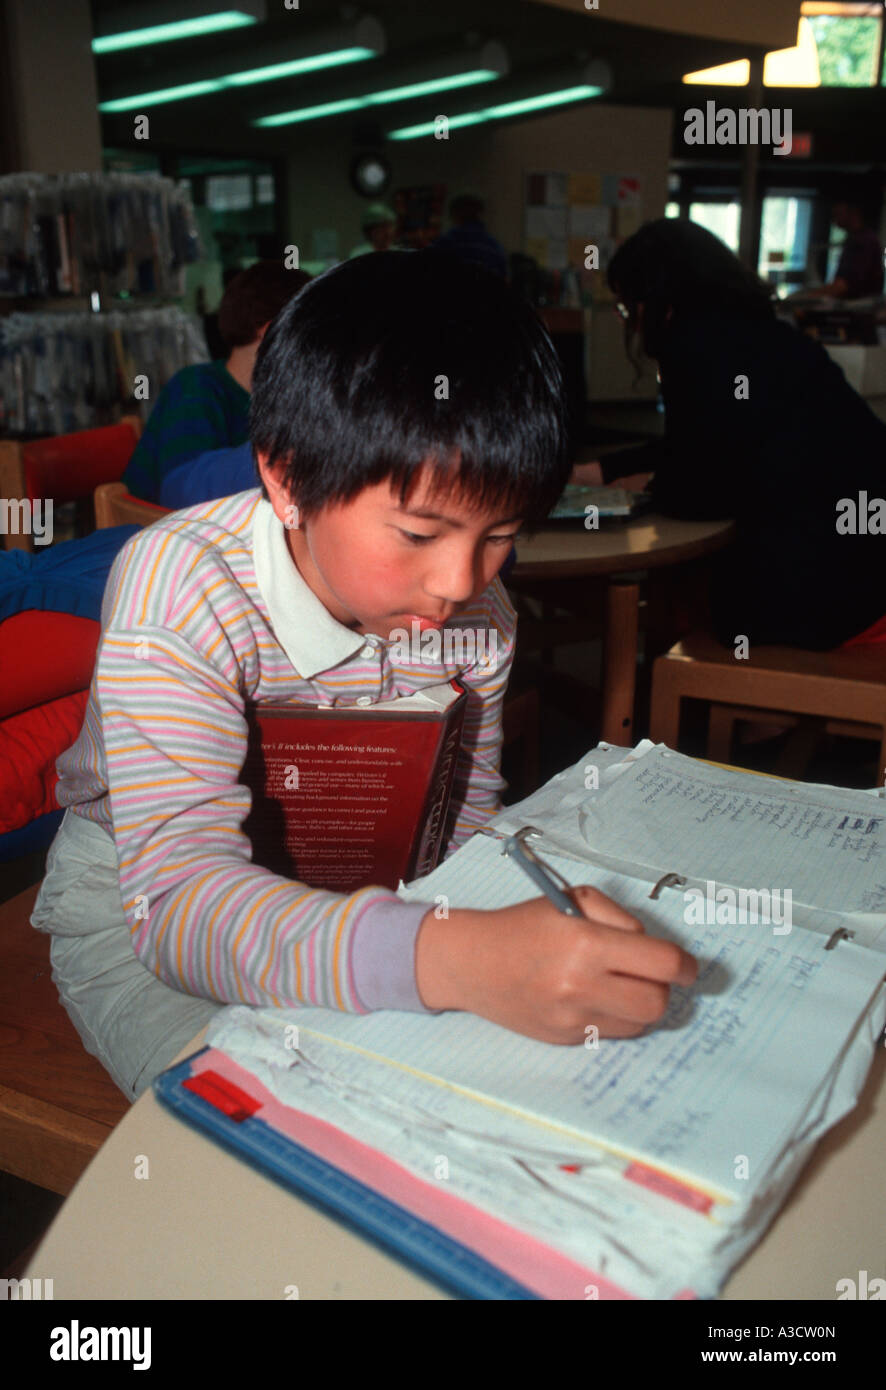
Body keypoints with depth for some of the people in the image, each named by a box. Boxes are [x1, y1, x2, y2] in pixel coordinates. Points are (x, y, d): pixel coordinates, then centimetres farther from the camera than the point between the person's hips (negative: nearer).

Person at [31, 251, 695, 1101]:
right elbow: (180, 899, -39)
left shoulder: (479, 613, -12)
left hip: (358, 886, 5)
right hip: (134, 897, -4)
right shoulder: (178, 589, -30)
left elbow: (464, 817, 2)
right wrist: (448, 956, -54)